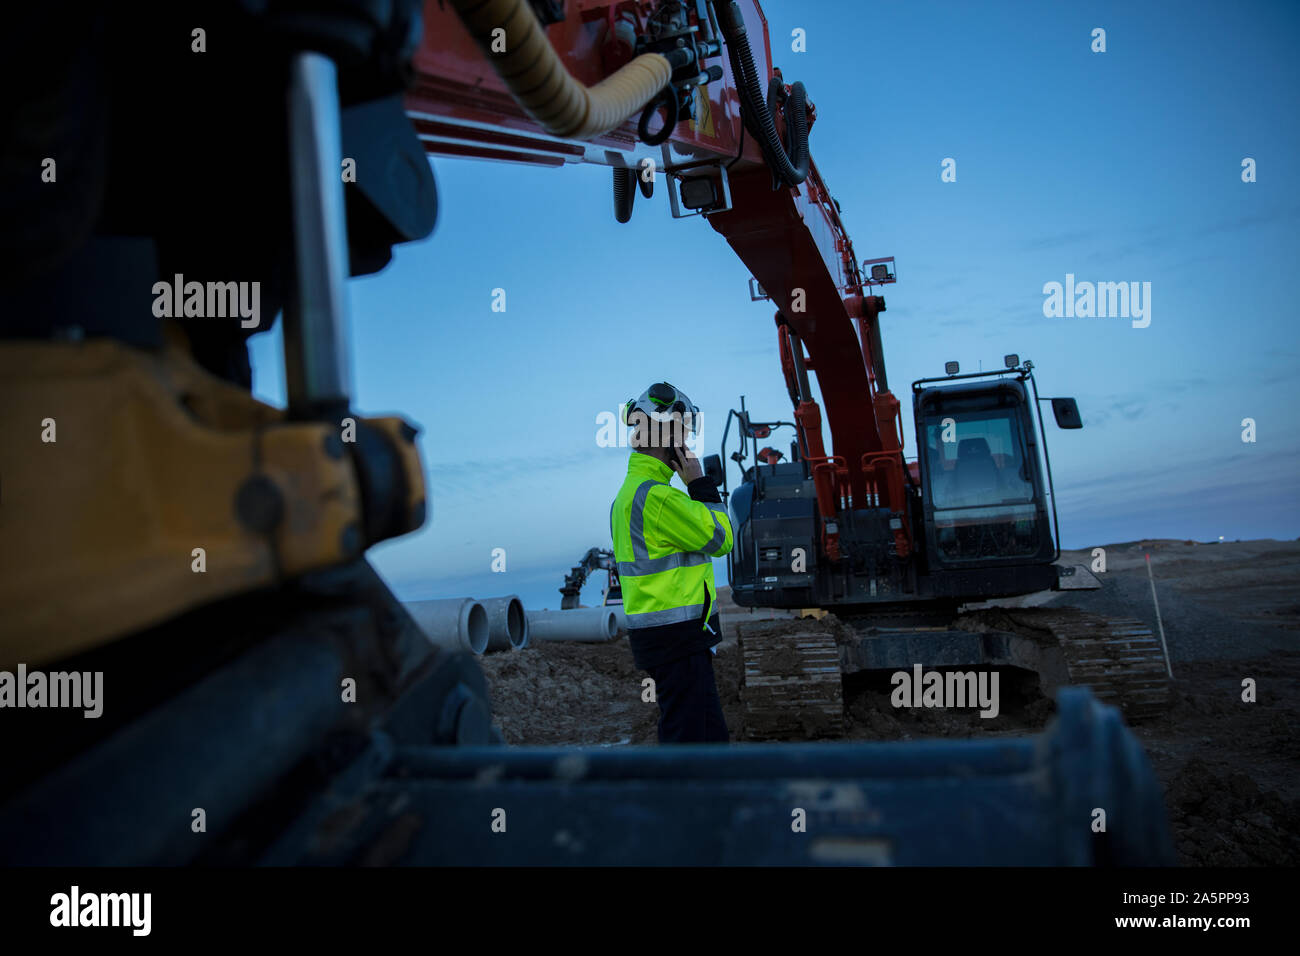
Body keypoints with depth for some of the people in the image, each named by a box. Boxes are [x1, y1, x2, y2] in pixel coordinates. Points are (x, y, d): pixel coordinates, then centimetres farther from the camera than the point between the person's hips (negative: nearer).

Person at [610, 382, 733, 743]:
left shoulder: (631, 490, 14)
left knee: (711, 733, 17)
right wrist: (700, 484, -6)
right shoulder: (657, 496, -19)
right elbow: (720, 539, -13)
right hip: (677, 636, -10)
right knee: (688, 734, -4)